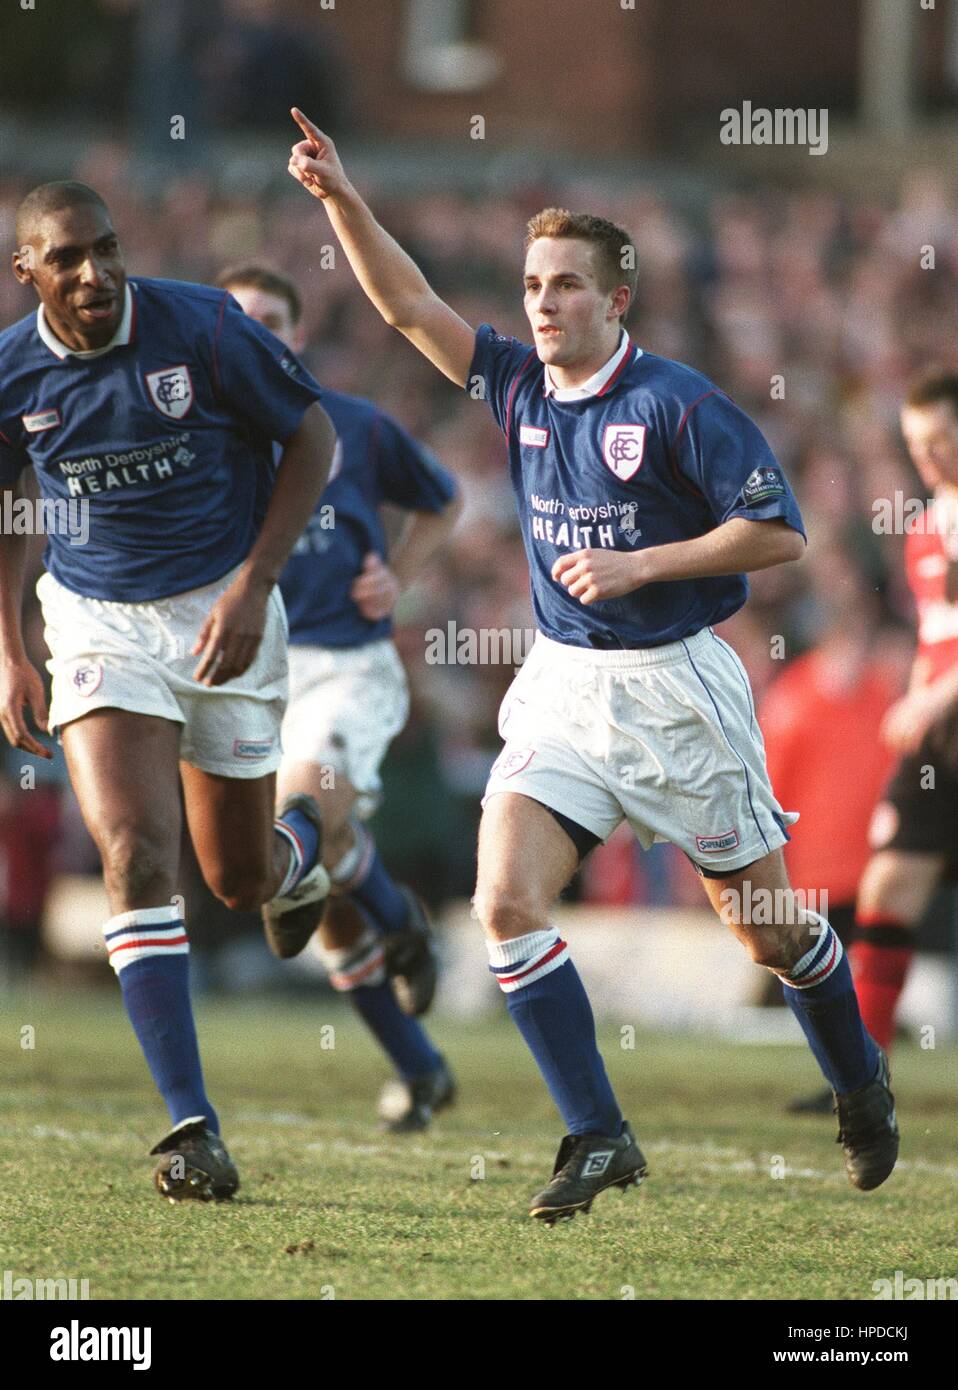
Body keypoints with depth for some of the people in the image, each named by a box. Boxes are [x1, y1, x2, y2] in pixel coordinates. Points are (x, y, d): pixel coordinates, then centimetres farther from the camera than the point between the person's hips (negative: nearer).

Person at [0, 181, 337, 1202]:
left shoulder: (201, 327, -16)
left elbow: (312, 437, -5)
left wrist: (252, 586, -12)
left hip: (222, 610, -1)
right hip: (97, 621, 1)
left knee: (240, 879, 10)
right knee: (135, 857, -19)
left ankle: (299, 844, 51)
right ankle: (191, 1126, -17)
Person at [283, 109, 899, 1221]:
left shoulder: (677, 404, -12)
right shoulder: (519, 387, 4)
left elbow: (777, 532, -12)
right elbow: (406, 306, 0)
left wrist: (638, 565, -17)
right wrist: (338, 197, -13)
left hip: (676, 688, -5)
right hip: (562, 689, 5)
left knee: (771, 928, 7)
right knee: (505, 900, -15)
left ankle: (863, 1092, 34)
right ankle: (598, 1138, -8)